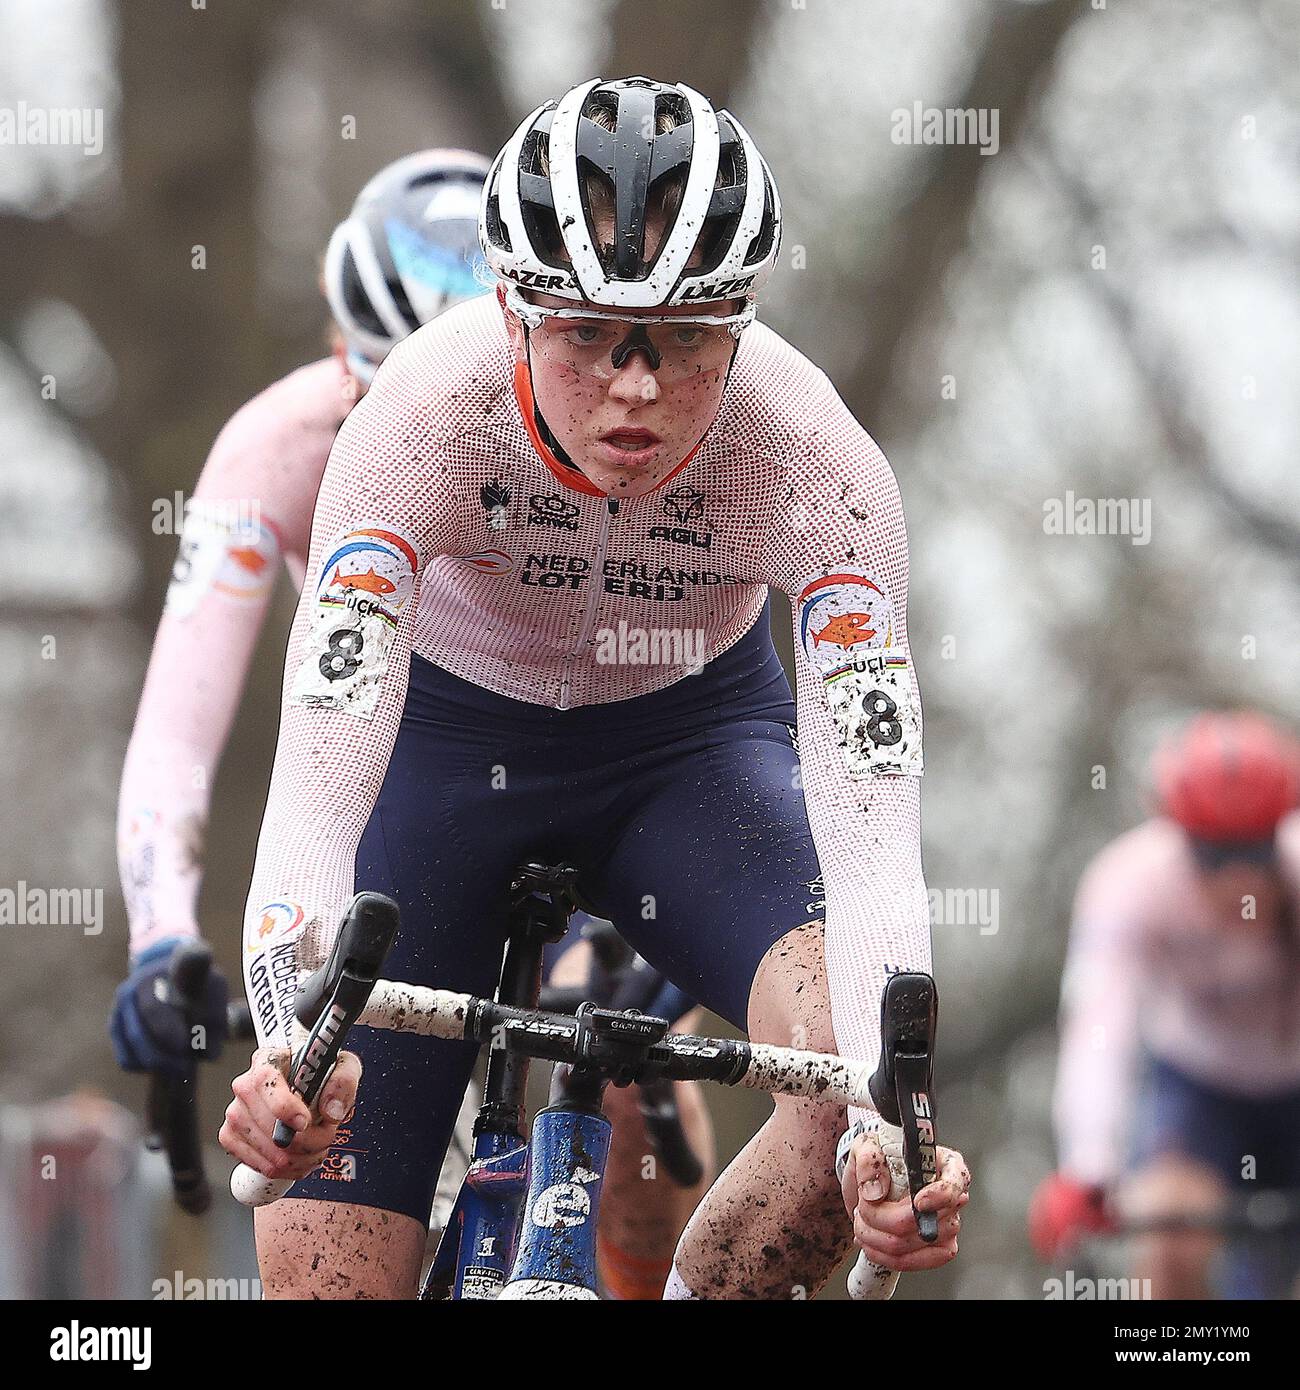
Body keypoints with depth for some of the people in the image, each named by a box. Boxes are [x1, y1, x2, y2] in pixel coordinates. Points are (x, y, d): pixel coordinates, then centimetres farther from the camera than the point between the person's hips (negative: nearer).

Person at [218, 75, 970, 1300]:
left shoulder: (812, 457, -31)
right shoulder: (427, 412, -34)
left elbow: (869, 826, -35)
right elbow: (315, 784, -40)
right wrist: (291, 1042, -58)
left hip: (692, 738, 1)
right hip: (447, 733, 0)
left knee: (866, 1059, -30)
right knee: (326, 1279, -11)